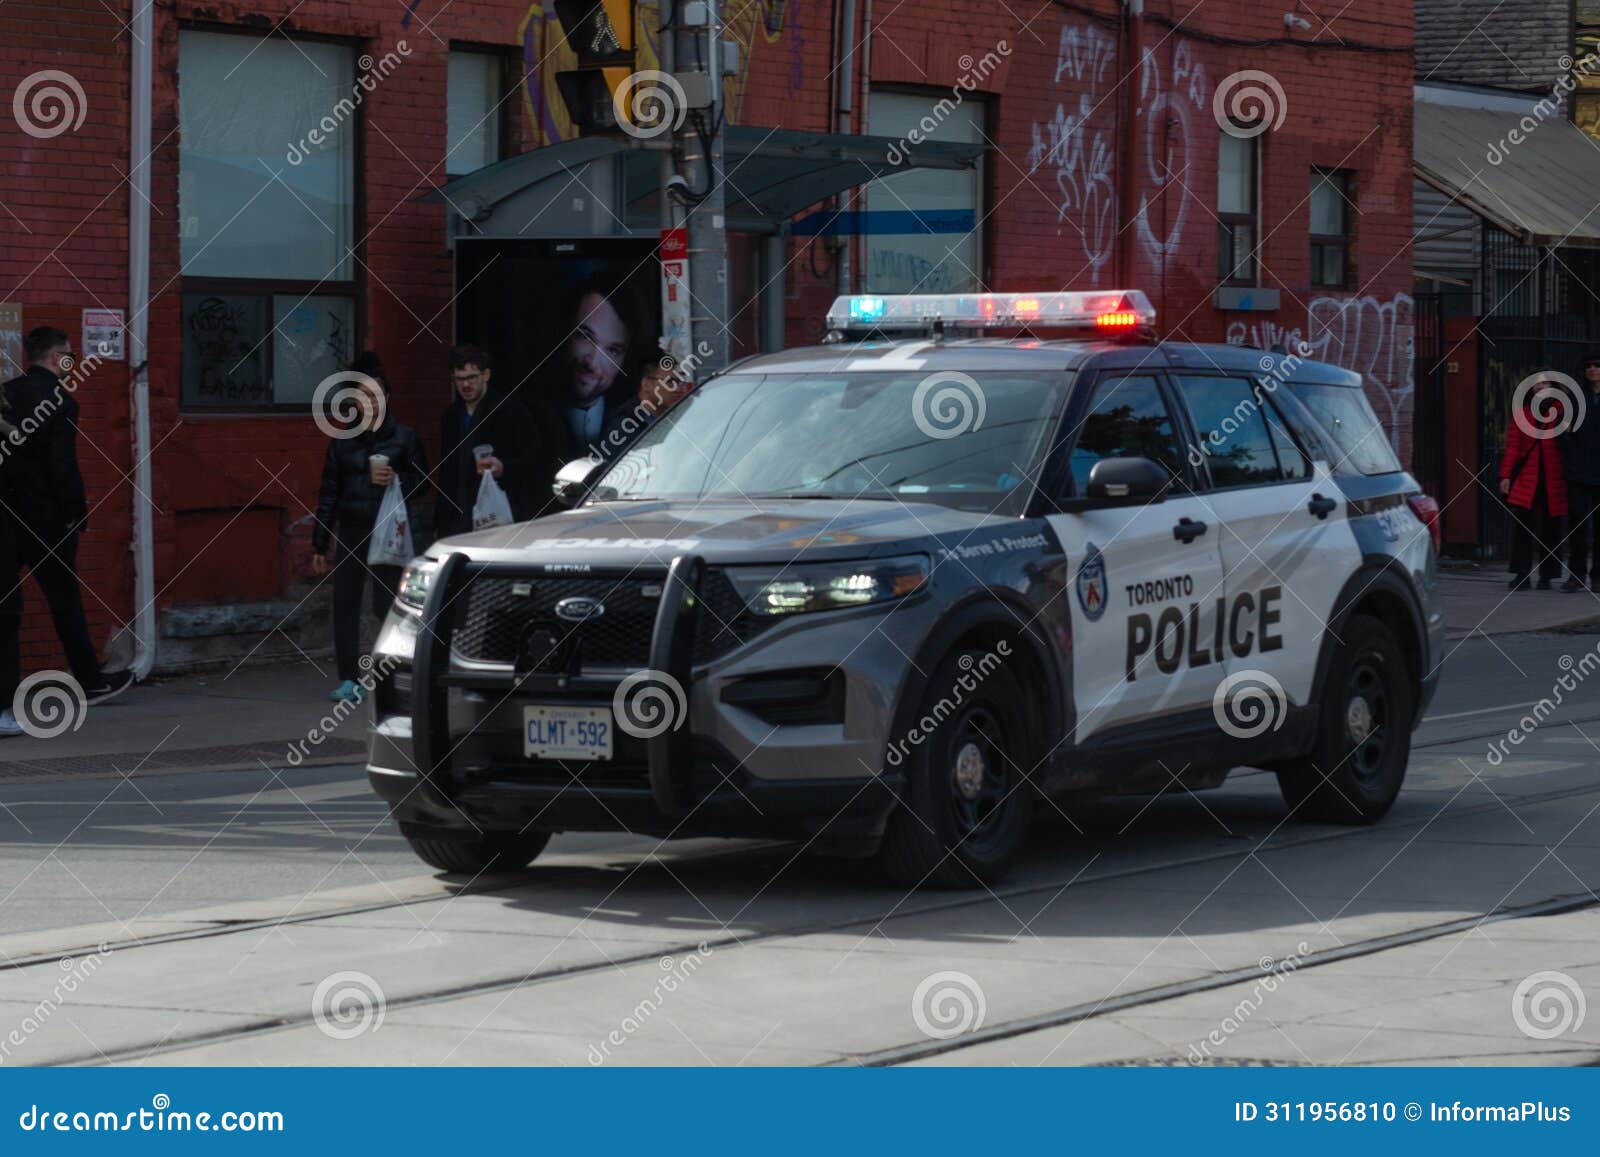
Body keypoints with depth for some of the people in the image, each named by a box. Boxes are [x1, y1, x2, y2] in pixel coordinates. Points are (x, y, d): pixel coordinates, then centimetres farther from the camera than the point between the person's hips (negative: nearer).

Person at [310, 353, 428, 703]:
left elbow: (421, 482, 7)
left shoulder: (404, 438, 4)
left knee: (385, 604, -8)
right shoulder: (343, 440, 12)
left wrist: (395, 480, -15)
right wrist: (319, 546, 10)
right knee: (344, 605, -1)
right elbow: (328, 493, 13)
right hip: (350, 534, 3)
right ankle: (349, 681, 4)